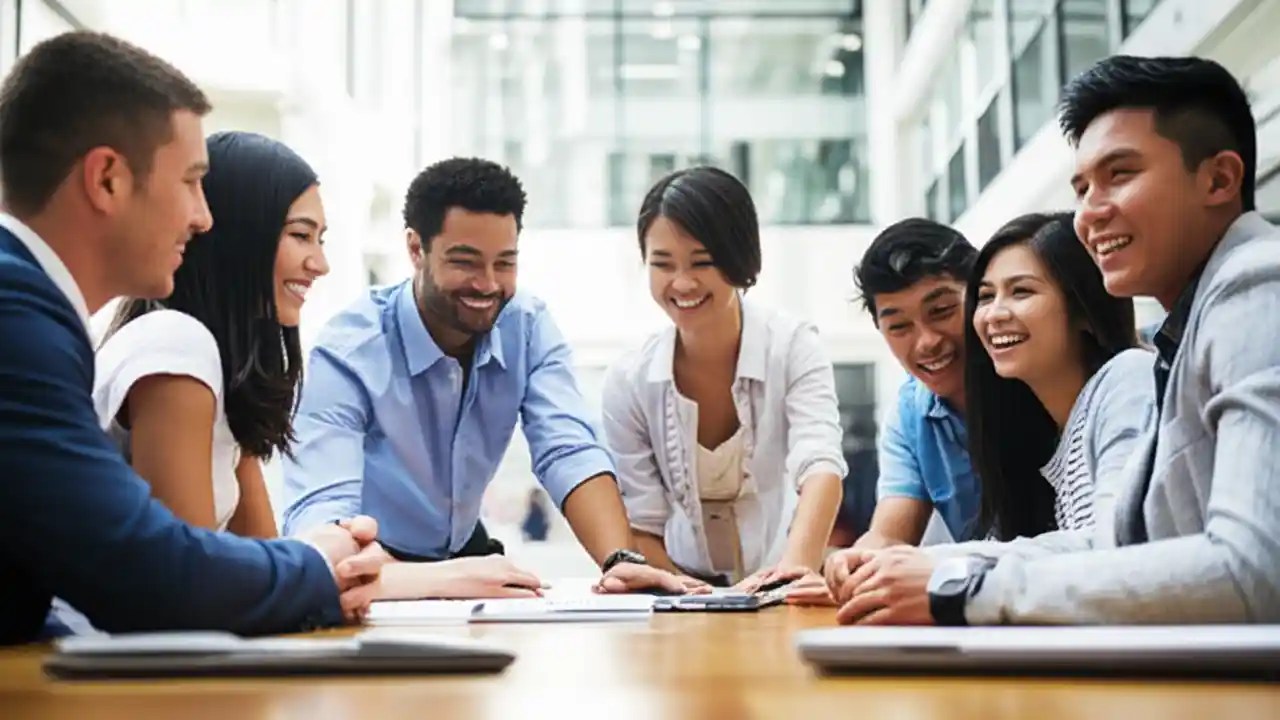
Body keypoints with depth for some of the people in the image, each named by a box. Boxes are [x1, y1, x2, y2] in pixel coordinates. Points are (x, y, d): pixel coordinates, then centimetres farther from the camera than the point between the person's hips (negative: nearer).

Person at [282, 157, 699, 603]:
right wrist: (438, 580, -52)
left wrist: (621, 560, -38)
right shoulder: (348, 353, -24)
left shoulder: (528, 326, -10)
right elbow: (317, 520, -34)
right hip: (378, 582, -2)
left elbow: (570, 454, -19)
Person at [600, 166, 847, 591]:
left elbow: (821, 466, -23)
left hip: (786, 600, 0)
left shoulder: (794, 349, -9)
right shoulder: (628, 381, -6)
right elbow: (641, 529, -4)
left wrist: (797, 567, -41)